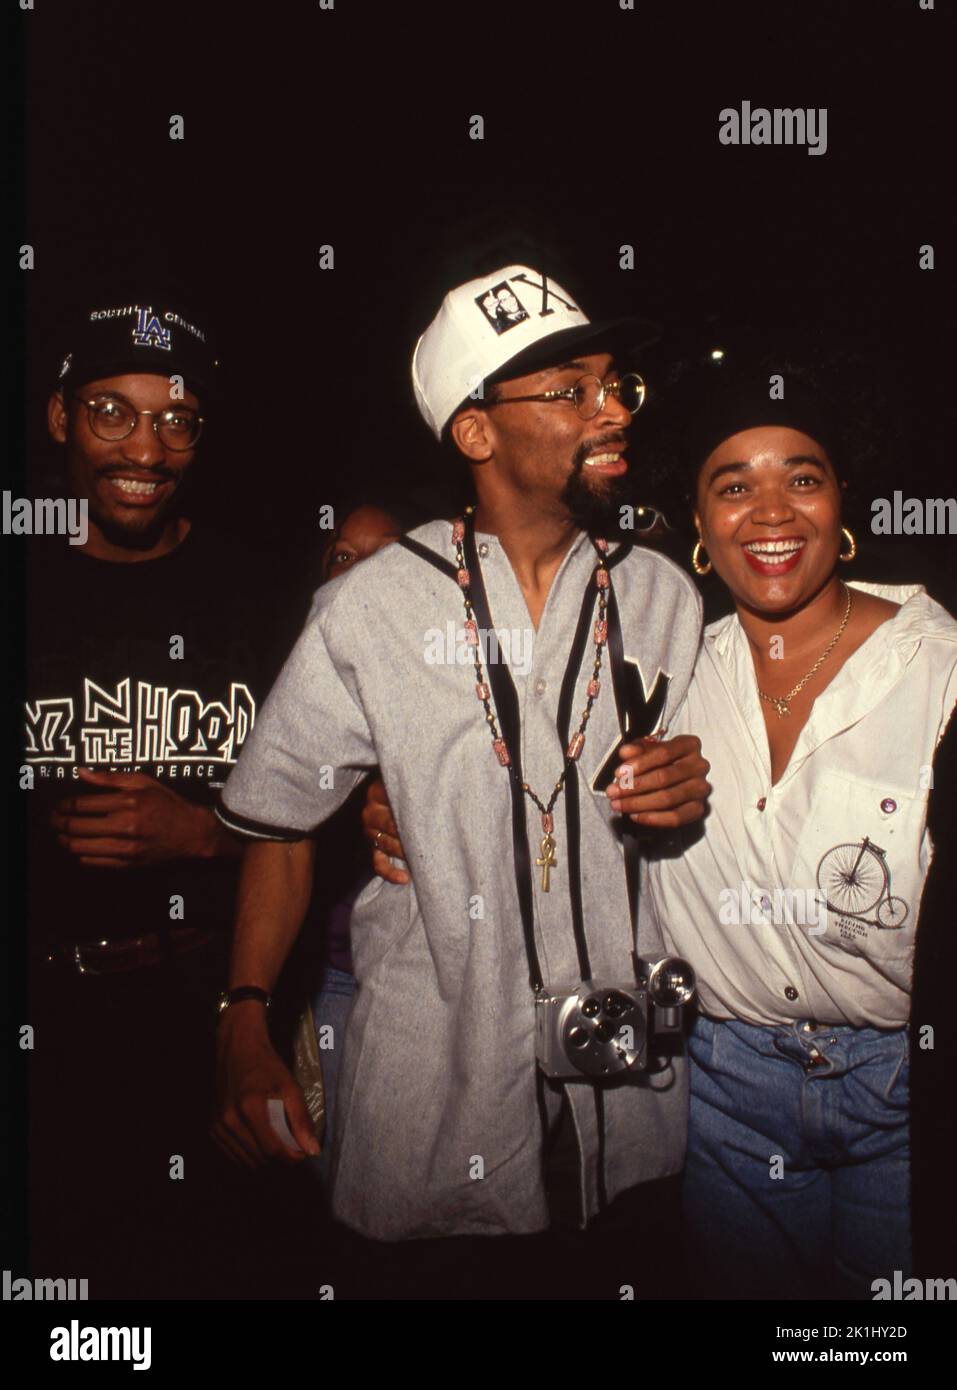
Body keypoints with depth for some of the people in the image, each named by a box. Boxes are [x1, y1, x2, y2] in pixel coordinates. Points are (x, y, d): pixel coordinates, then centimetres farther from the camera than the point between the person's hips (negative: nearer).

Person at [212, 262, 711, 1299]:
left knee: (612, 1274, 16)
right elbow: (279, 819, -1)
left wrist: (689, 793, -7)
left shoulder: (663, 598, 3)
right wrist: (244, 1028, -9)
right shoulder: (372, 608, -7)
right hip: (429, 1084, -2)